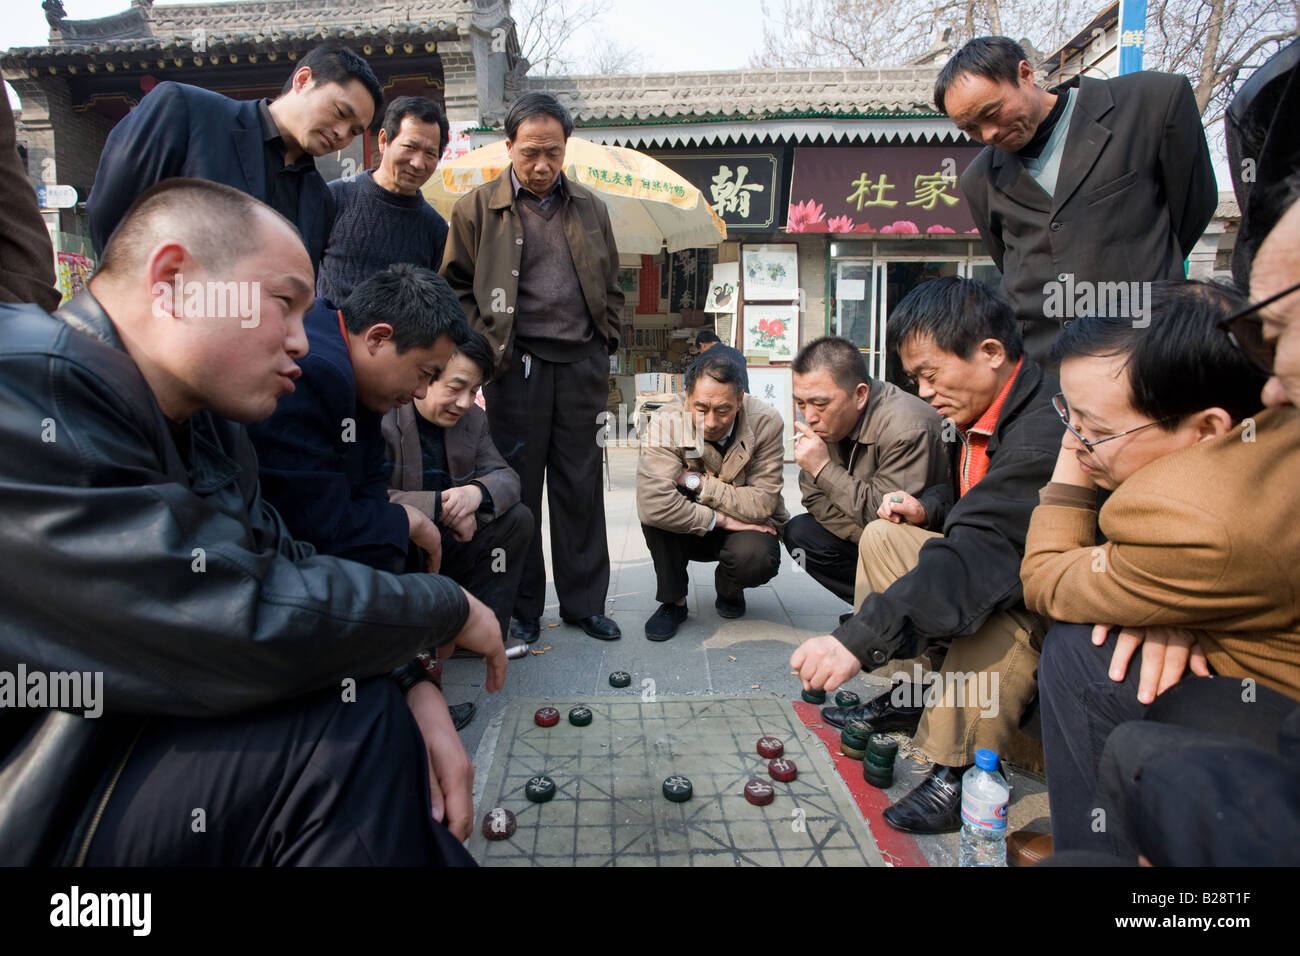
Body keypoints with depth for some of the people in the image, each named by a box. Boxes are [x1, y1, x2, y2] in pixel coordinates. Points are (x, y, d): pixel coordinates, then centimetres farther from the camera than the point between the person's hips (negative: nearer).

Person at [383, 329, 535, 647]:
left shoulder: (473, 419, 4)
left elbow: (506, 477, -1)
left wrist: (478, 491, -25)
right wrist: (439, 506, -31)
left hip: (447, 546, 6)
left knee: (517, 518, -7)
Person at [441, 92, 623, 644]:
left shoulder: (590, 209, 15)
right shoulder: (478, 209, 6)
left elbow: (610, 285, 21)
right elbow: (456, 288, 6)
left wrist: (606, 345, 11)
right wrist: (486, 349, -4)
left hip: (582, 365, 3)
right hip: (517, 367, -2)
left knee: (581, 488, 6)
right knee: (518, 490, 2)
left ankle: (585, 602, 19)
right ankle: (521, 610, 15)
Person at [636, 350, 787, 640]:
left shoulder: (766, 423, -19)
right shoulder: (667, 423, -22)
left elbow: (762, 504, -21)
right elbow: (652, 504, -34)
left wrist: (697, 482, -25)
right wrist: (721, 519, -27)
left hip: (744, 529, 0)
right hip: (687, 532, 0)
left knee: (757, 559, -33)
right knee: (655, 512, -30)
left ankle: (729, 589, 8)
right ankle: (673, 601, -8)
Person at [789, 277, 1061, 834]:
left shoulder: (1044, 436, -32)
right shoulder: (982, 414, -1)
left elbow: (980, 558, -43)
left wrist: (859, 639, -48)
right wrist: (927, 508, -2)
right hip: (1013, 563, 10)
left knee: (988, 600, -39)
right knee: (882, 539, 7)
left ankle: (960, 772, -19)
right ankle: (910, 692, 9)